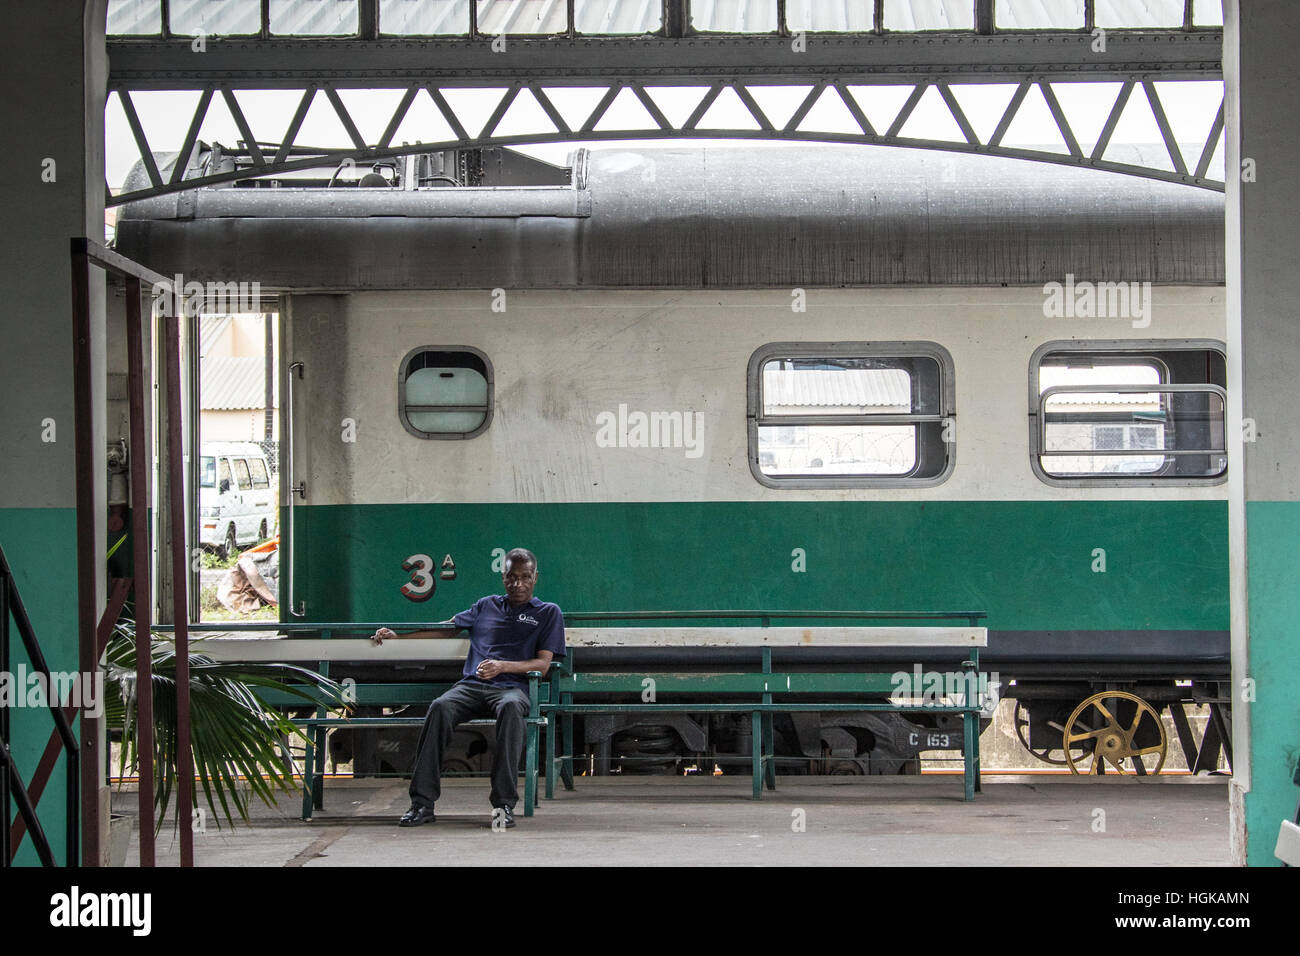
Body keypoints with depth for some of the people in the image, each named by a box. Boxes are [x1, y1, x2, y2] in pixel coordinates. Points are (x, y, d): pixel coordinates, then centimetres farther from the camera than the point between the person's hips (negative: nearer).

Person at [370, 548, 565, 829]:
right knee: (440, 707, -31)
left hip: (511, 687, -3)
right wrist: (397, 636, 27)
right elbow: (447, 627, 34)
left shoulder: (548, 612, 16)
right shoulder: (487, 605, 28)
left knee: (511, 707, -41)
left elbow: (543, 665, 5)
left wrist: (503, 666, -12)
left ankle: (504, 804, -41)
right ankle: (423, 803, -33)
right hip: (471, 686, 3)